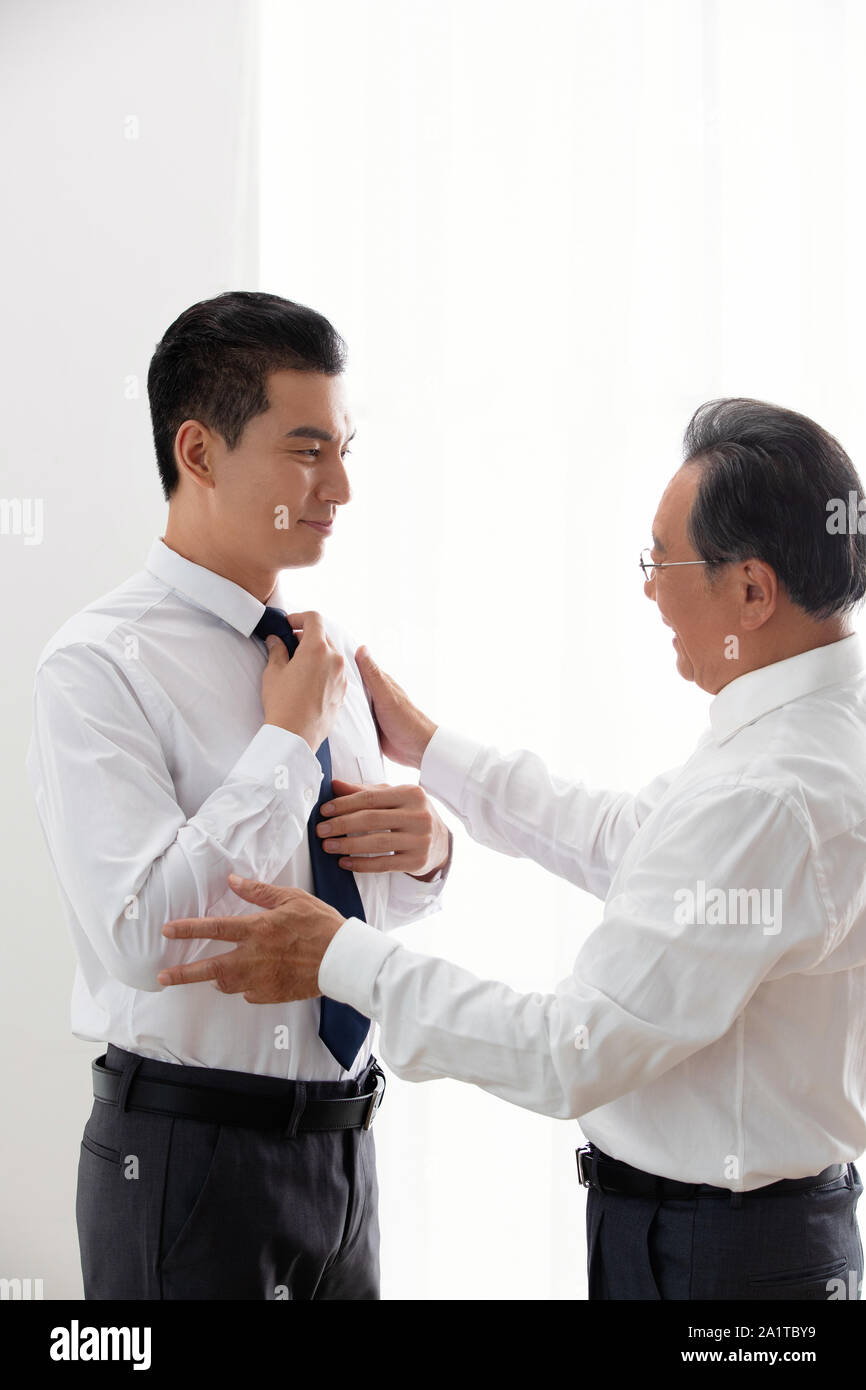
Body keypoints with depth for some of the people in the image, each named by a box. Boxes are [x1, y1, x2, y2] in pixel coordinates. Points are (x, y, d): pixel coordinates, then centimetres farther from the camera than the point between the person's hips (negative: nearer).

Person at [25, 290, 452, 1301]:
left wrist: (424, 848, -5)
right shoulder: (98, 666, -14)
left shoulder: (322, 652, 8)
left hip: (340, 1139, 7)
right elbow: (141, 935, -26)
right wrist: (289, 738, -18)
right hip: (190, 1164, -7)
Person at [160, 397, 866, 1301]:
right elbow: (627, 840, 15)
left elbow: (577, 1056, -26)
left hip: (706, 1257, -8)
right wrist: (431, 750, 17)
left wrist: (342, 959, -18)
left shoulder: (772, 801, -29)